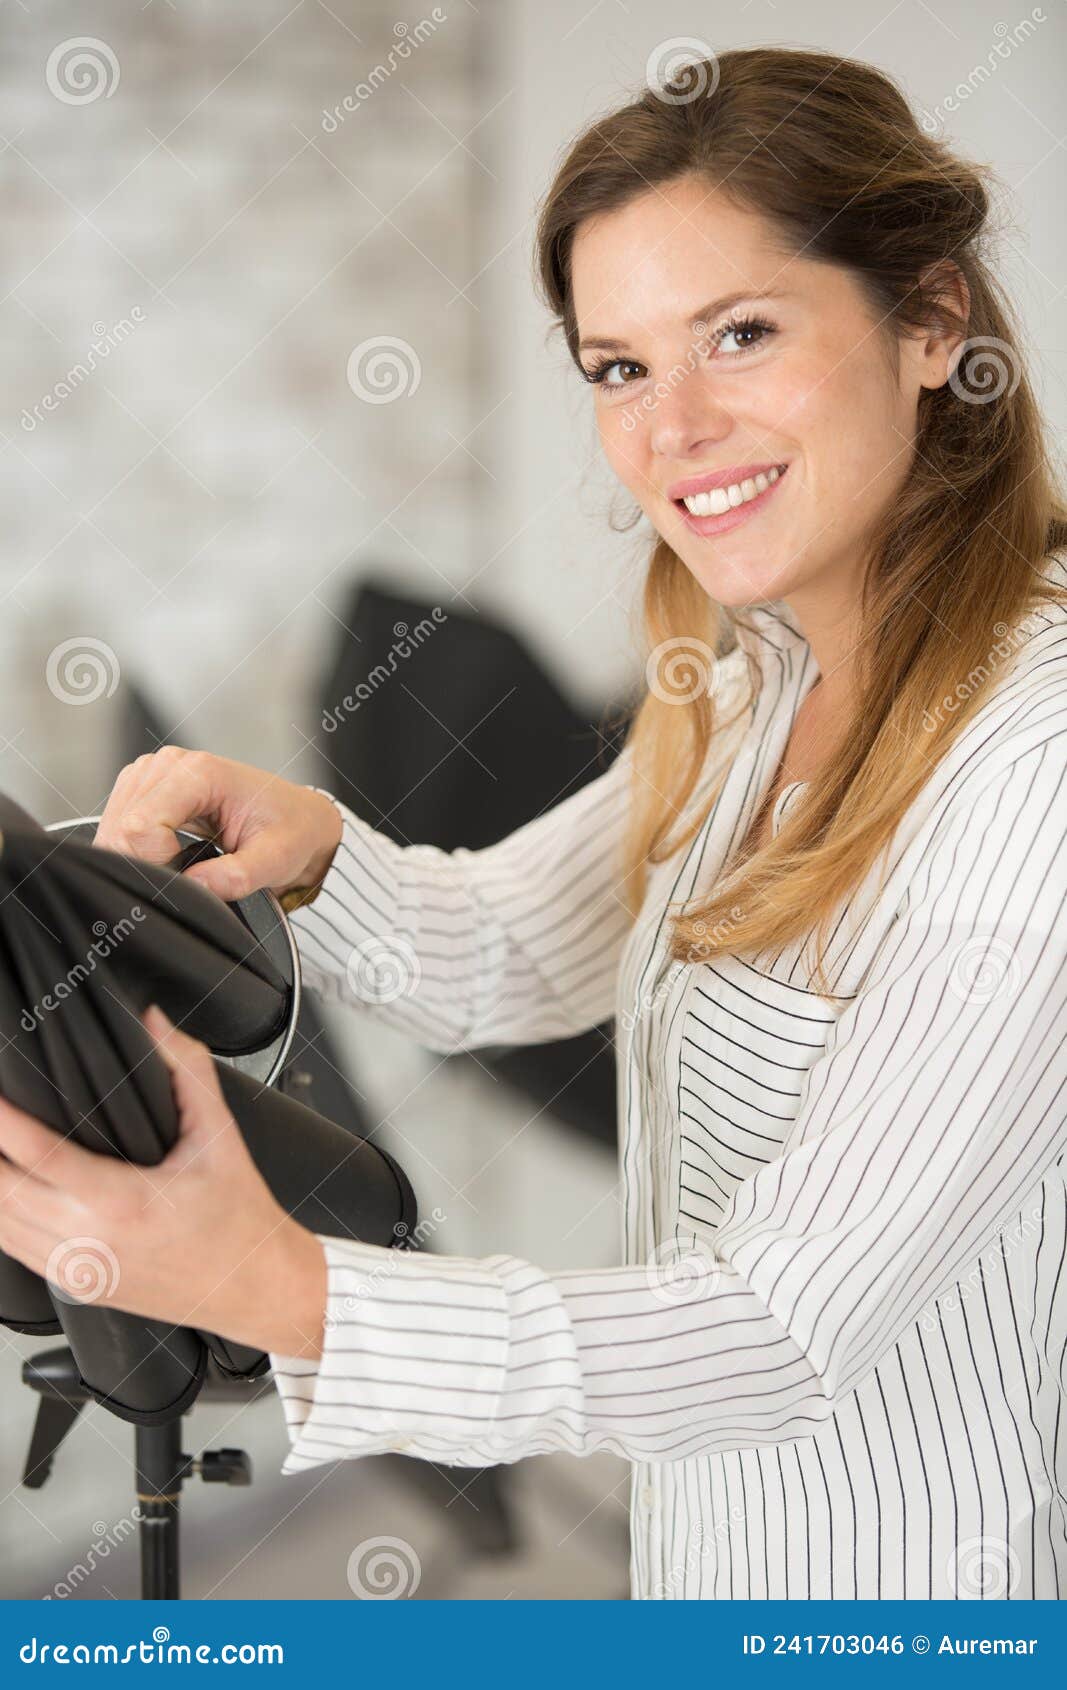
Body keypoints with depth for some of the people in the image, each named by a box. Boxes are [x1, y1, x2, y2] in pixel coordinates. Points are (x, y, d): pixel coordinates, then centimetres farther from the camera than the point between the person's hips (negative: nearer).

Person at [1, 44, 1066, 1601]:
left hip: (928, 1592, -7)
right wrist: (310, 849, -14)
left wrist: (276, 1291, -39)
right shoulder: (767, 679, 0)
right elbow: (507, 957, 8)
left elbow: (792, 1328, -29)